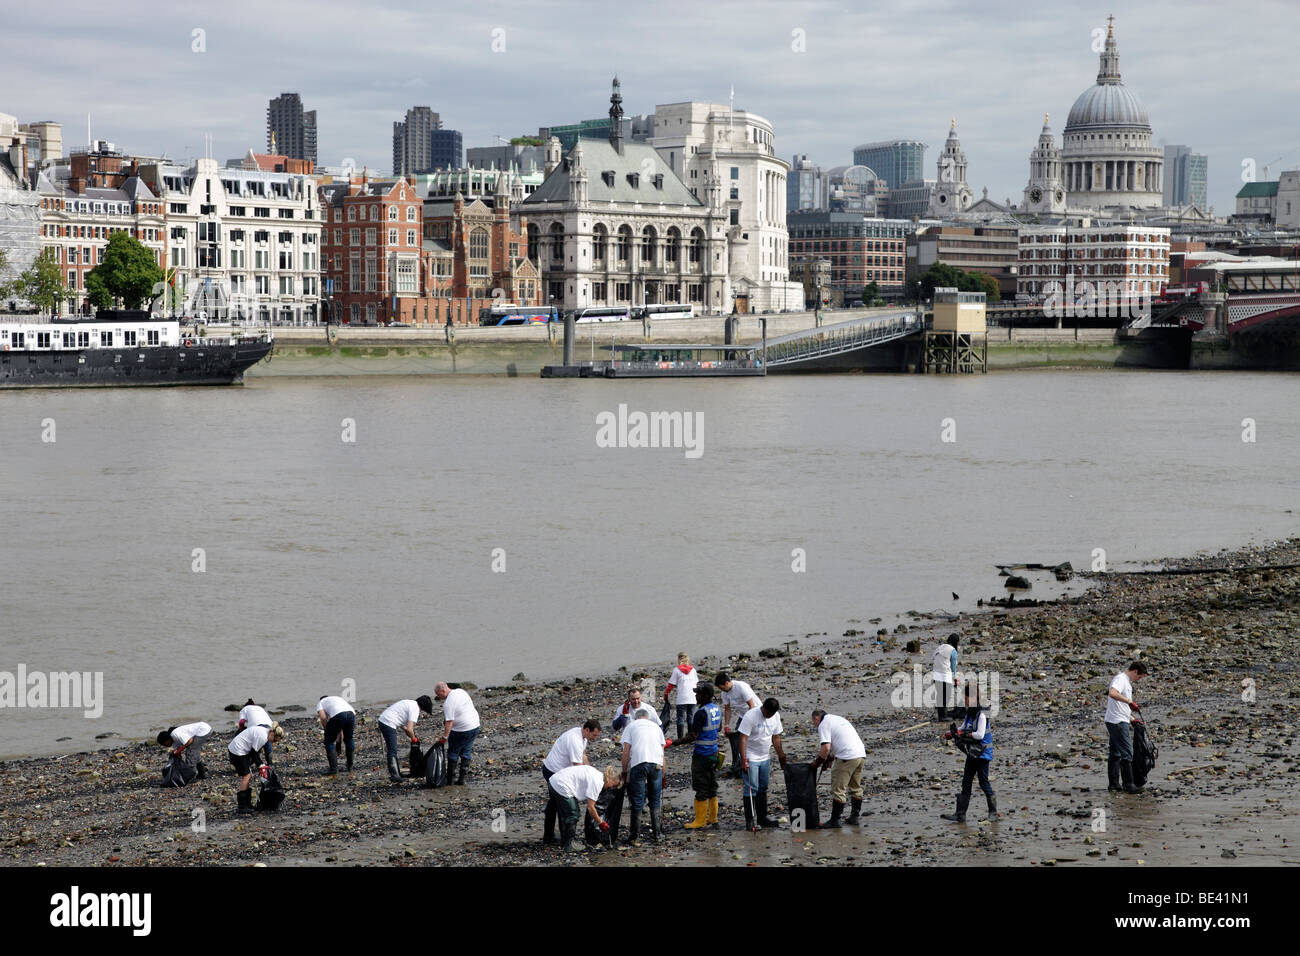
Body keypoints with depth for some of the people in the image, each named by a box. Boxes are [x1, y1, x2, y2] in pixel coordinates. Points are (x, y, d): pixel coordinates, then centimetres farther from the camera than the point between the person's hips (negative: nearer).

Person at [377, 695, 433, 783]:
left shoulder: (410, 703, 19)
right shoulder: (415, 709, -11)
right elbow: (409, 729, -17)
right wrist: (413, 738, 0)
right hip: (389, 724, -10)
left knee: (392, 750, 17)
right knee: (392, 751, -7)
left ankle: (396, 772, 24)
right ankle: (394, 775, -7)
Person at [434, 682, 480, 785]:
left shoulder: (448, 703, -20)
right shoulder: (461, 691, 6)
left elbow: (449, 722, -23)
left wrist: (444, 738, -19)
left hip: (461, 730, -8)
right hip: (475, 726, 8)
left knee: (453, 753, 8)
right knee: (466, 752, 15)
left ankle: (449, 779, 14)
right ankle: (462, 778, 17)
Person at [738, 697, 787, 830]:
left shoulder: (775, 716, 0)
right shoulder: (750, 717, -20)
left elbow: (776, 738, 12)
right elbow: (743, 739, -21)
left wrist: (781, 756, 13)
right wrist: (743, 760, -27)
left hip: (765, 758, 6)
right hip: (750, 758, -6)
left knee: (763, 789, 13)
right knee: (751, 789, -8)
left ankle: (762, 817, 22)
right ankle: (750, 821, -5)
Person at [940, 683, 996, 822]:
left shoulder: (982, 714, -16)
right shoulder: (969, 714, 10)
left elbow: (980, 735, -22)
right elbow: (962, 729, 16)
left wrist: (963, 734, -15)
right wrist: (951, 733, -2)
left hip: (983, 753, -9)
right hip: (972, 753, 9)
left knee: (984, 783, 0)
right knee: (966, 783, 6)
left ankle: (993, 812, 15)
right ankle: (960, 815, 6)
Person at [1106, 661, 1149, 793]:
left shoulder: (1127, 682, 20)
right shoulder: (1121, 679, -12)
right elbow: (1112, 693, -32)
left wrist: (1131, 719, 24)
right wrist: (1130, 701, -31)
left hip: (1121, 722, 11)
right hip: (1118, 722, -11)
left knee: (1115, 753, 13)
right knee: (1127, 753, -9)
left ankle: (1113, 783, 18)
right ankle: (1128, 785, -7)